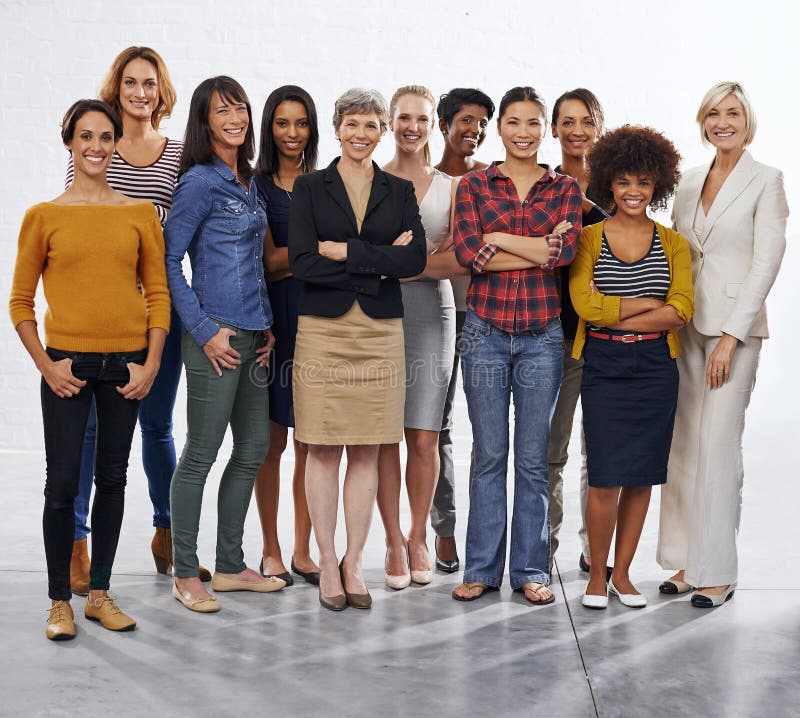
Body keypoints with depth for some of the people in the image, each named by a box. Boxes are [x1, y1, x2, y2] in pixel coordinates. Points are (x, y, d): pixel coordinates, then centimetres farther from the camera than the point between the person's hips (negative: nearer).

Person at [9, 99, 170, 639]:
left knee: (113, 479, 10)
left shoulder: (141, 214, 4)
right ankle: (60, 601, 16)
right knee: (62, 484, 1)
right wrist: (46, 365, -7)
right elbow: (20, 301, 3)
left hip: (125, 366, 2)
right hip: (68, 366, -2)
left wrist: (151, 364, -4)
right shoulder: (44, 216, 0)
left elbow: (159, 293, 5)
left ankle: (100, 593, 24)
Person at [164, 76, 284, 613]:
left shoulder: (248, 181, 14)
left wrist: (267, 324, 12)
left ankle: (231, 566, 24)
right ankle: (186, 574, 10)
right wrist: (204, 330, -15)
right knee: (201, 454, -2)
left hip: (253, 333, 8)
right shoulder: (199, 181, -8)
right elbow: (168, 260, -12)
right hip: (216, 335, -8)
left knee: (254, 448, 12)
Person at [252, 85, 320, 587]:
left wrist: (288, 260, -4)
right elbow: (267, 262, -5)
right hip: (274, 316, -3)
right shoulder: (255, 186, 2)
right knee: (273, 440, 2)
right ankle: (271, 550, 15)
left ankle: (303, 550, 16)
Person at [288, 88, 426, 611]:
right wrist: (380, 264, -10)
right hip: (323, 328, -2)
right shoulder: (310, 187, 4)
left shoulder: (399, 191, 10)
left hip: (380, 330, 2)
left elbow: (415, 260, -5)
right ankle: (328, 563, 12)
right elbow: (302, 263, -9)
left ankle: (354, 562, 15)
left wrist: (345, 252, -11)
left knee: (366, 451, 5)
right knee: (324, 449, 1)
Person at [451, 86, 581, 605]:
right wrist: (543, 248, -11)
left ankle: (532, 570, 17)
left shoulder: (565, 188, 7)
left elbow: (568, 249, -12)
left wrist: (498, 238, -10)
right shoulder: (474, 184, 4)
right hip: (486, 331, 0)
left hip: (542, 334, 1)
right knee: (489, 455, 6)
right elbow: (467, 253, -11)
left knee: (533, 458, 6)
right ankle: (483, 568, 16)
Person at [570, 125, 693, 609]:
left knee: (642, 476, 6)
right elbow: (584, 305, -11)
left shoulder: (673, 243, 8)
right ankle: (597, 574, 14)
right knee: (606, 477, -4)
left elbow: (682, 310, -5)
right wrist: (649, 304, -8)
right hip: (604, 368, -2)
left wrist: (615, 313, -11)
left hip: (656, 368, 2)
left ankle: (622, 572, 21)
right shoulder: (589, 239, 2)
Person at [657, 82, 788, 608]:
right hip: (685, 325, 5)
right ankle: (687, 562, 17)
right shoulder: (690, 182, 14)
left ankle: (717, 572, 3)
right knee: (684, 444, 6)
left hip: (735, 327, -5)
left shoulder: (766, 181, -2)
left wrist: (731, 336, -15)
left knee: (717, 447, -7)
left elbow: (767, 262, -9)